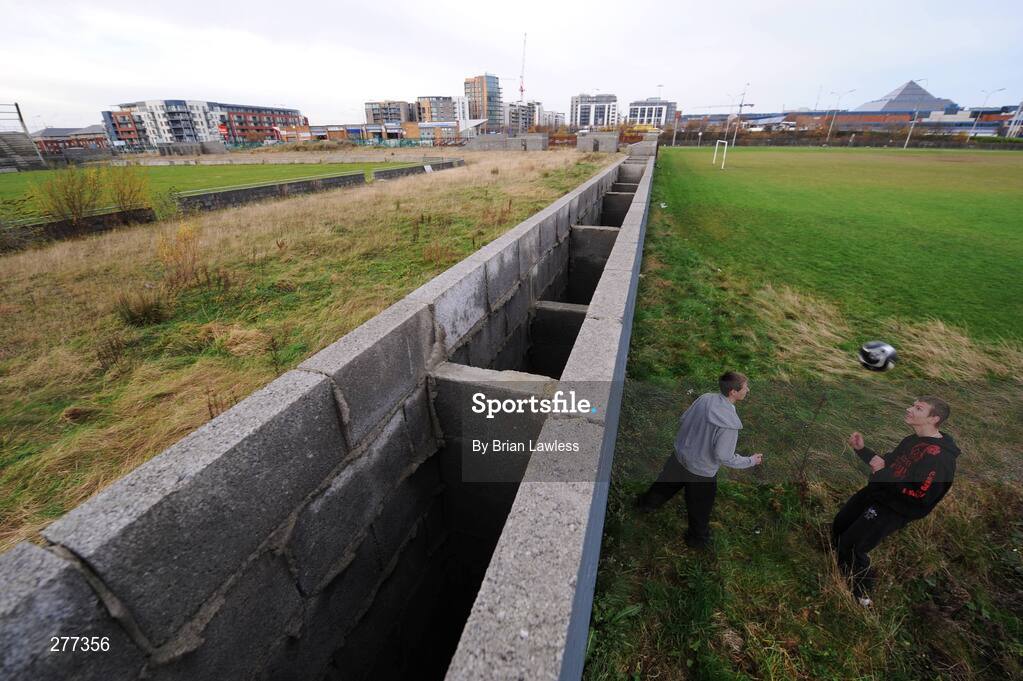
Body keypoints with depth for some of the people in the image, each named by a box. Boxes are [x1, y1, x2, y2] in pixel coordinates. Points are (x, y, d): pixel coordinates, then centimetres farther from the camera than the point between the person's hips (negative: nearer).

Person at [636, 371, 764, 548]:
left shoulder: (704, 398, -15)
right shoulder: (730, 424, -32)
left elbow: (682, 420, -2)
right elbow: (724, 457, -24)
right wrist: (751, 461, -8)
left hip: (680, 455, 5)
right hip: (701, 471, -5)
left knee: (665, 484, 31)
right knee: (700, 508, 22)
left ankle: (646, 502, 56)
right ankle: (698, 538, 46)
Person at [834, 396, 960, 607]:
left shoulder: (940, 457, -24)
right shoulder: (913, 440, 6)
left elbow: (920, 495, -28)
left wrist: (883, 473, -24)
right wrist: (862, 449, 1)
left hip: (892, 510, -9)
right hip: (875, 493, 9)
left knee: (850, 546, -2)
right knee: (839, 526, 20)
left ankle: (862, 596, 22)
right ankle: (841, 569, 45)